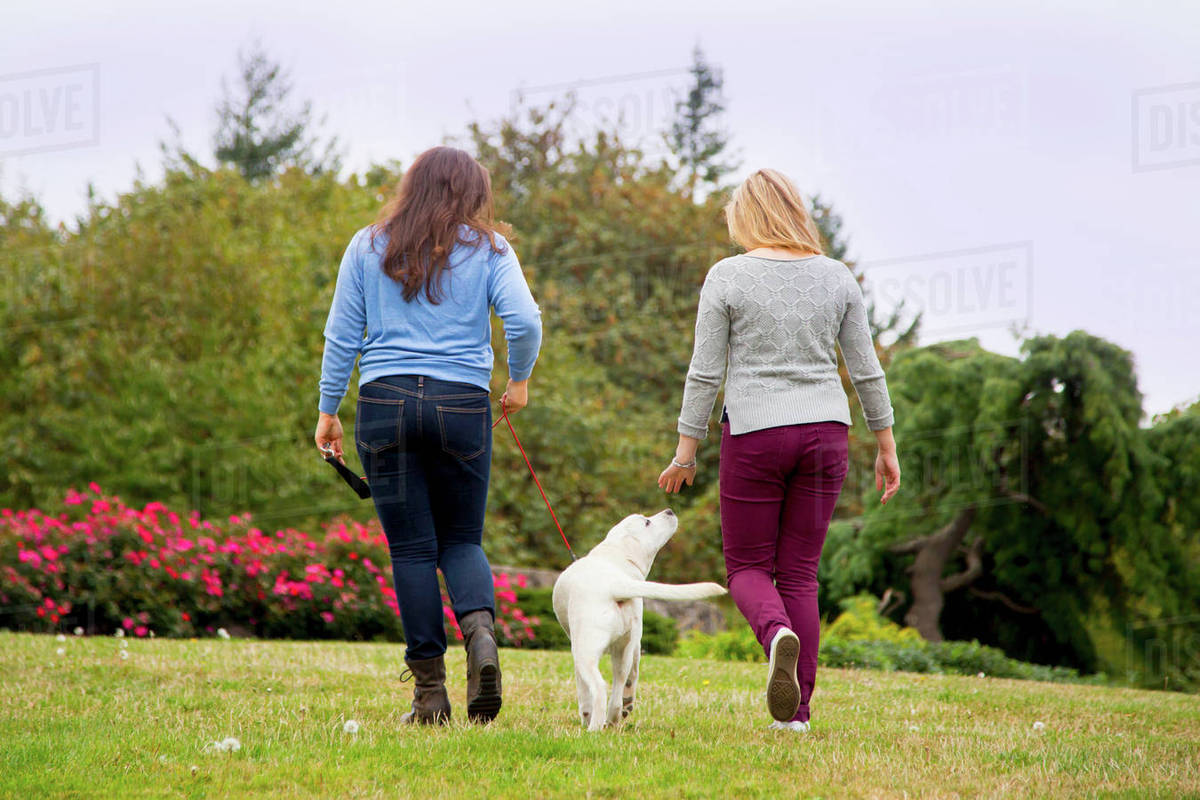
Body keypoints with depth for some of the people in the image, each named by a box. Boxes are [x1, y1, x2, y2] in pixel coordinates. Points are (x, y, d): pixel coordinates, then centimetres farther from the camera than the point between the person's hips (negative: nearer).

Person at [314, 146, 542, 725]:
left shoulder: (368, 247, 9)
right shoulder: (487, 249, 5)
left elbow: (342, 335, 7)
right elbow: (525, 319, -7)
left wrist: (327, 410, 13)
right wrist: (519, 380, 9)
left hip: (385, 401, 0)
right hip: (462, 404, 0)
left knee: (411, 547, 3)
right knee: (461, 539, 12)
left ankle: (430, 690, -1)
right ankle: (480, 629, -19)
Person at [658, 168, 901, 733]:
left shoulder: (727, 277, -5)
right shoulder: (836, 277, 4)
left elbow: (704, 374, -5)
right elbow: (866, 370, 7)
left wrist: (686, 452, 2)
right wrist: (886, 446, 15)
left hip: (754, 433, -3)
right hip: (824, 432, 3)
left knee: (748, 567, 9)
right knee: (799, 573, 9)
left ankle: (777, 634, -25)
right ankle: (794, 713, 4)